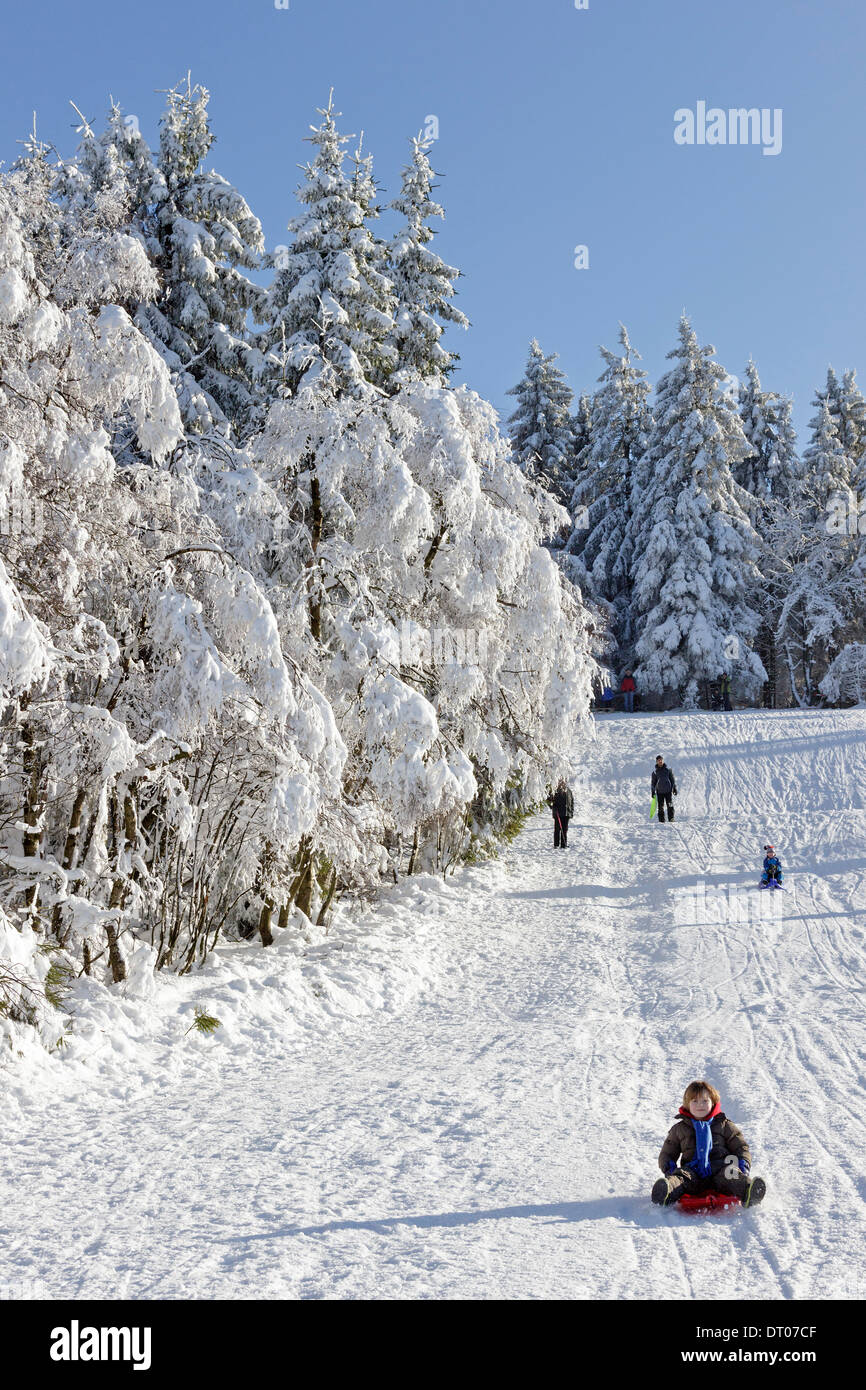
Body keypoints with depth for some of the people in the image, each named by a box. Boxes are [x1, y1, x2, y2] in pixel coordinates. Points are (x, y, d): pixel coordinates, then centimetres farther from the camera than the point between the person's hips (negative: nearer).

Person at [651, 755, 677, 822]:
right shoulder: (655, 771, 5)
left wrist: (674, 788, 4)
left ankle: (671, 818, -3)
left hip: (668, 790, -1)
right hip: (659, 791, 1)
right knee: (661, 806, 0)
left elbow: (673, 779, 9)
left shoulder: (668, 769, 4)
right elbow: (653, 782, 10)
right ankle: (661, 820, 5)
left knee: (670, 805, -7)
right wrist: (652, 791, 5)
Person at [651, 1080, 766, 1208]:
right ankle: (666, 1194, -65)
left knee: (731, 1175, -34)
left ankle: (747, 1191, -65)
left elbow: (741, 1148, 20)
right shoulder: (679, 1129, 22)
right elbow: (666, 1154, 24)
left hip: (719, 1169, 0)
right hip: (692, 1171, 0)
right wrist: (669, 1168, 1)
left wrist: (743, 1166, -2)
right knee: (680, 1175, -34)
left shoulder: (725, 1125, 20)